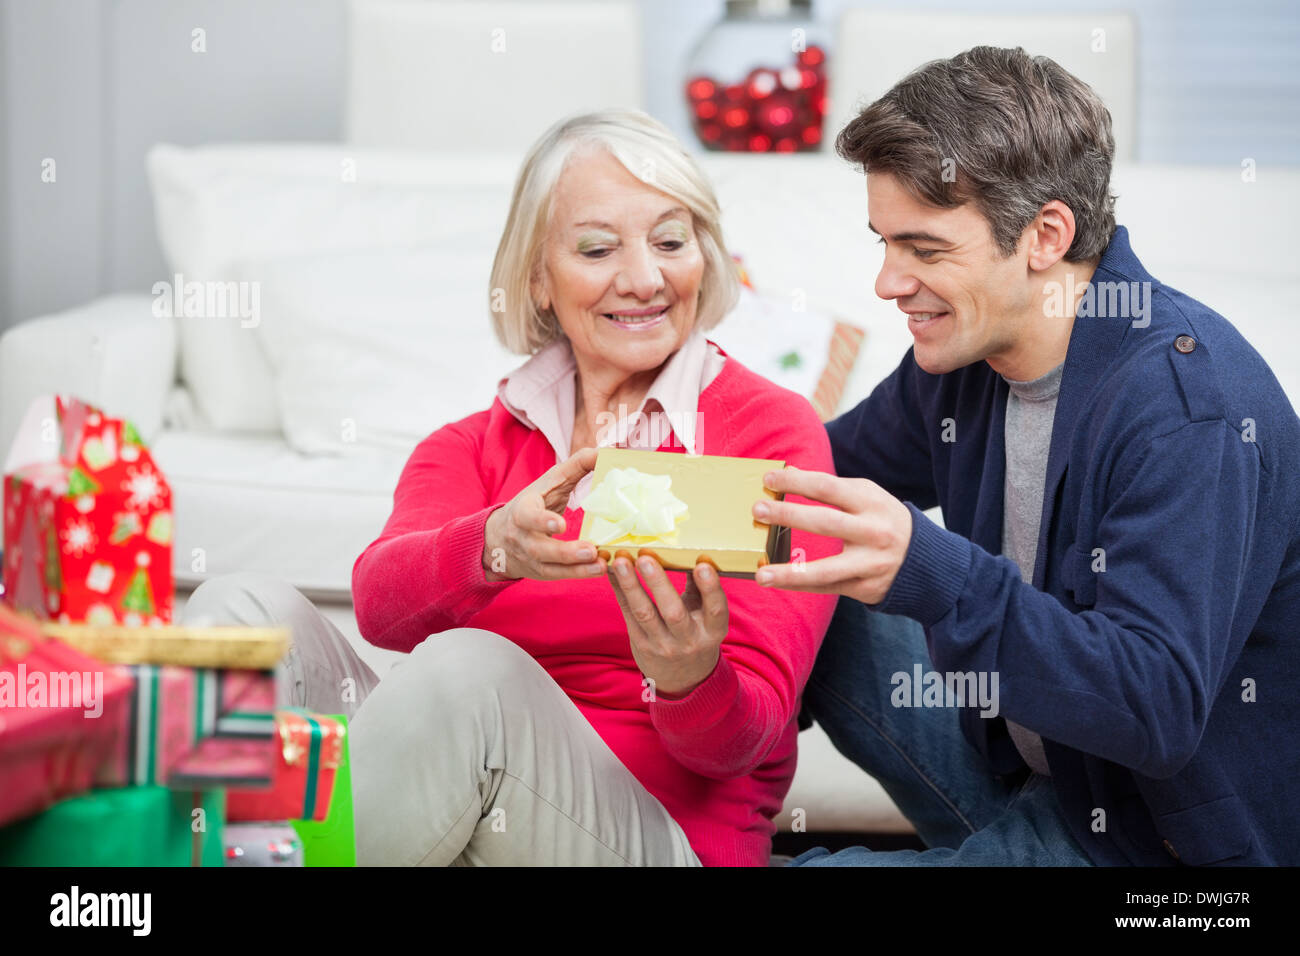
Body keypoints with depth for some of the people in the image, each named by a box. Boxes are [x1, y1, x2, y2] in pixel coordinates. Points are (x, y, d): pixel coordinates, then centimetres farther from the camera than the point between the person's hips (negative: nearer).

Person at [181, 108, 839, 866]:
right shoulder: (471, 447, 16)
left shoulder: (773, 432, 3)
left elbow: (743, 739, -5)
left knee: (470, 669, -34)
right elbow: (380, 600, -8)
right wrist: (495, 547, -31)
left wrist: (692, 682, -30)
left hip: (668, 835, -3)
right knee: (243, 609, -18)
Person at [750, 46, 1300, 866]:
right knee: (805, 602, 0)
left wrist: (930, 575, -46)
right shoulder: (967, 349, -1)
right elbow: (840, 467, 14)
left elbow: (1158, 707, -35)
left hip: (1175, 834, -9)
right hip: (1029, 757, 9)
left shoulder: (1189, 409, -28)